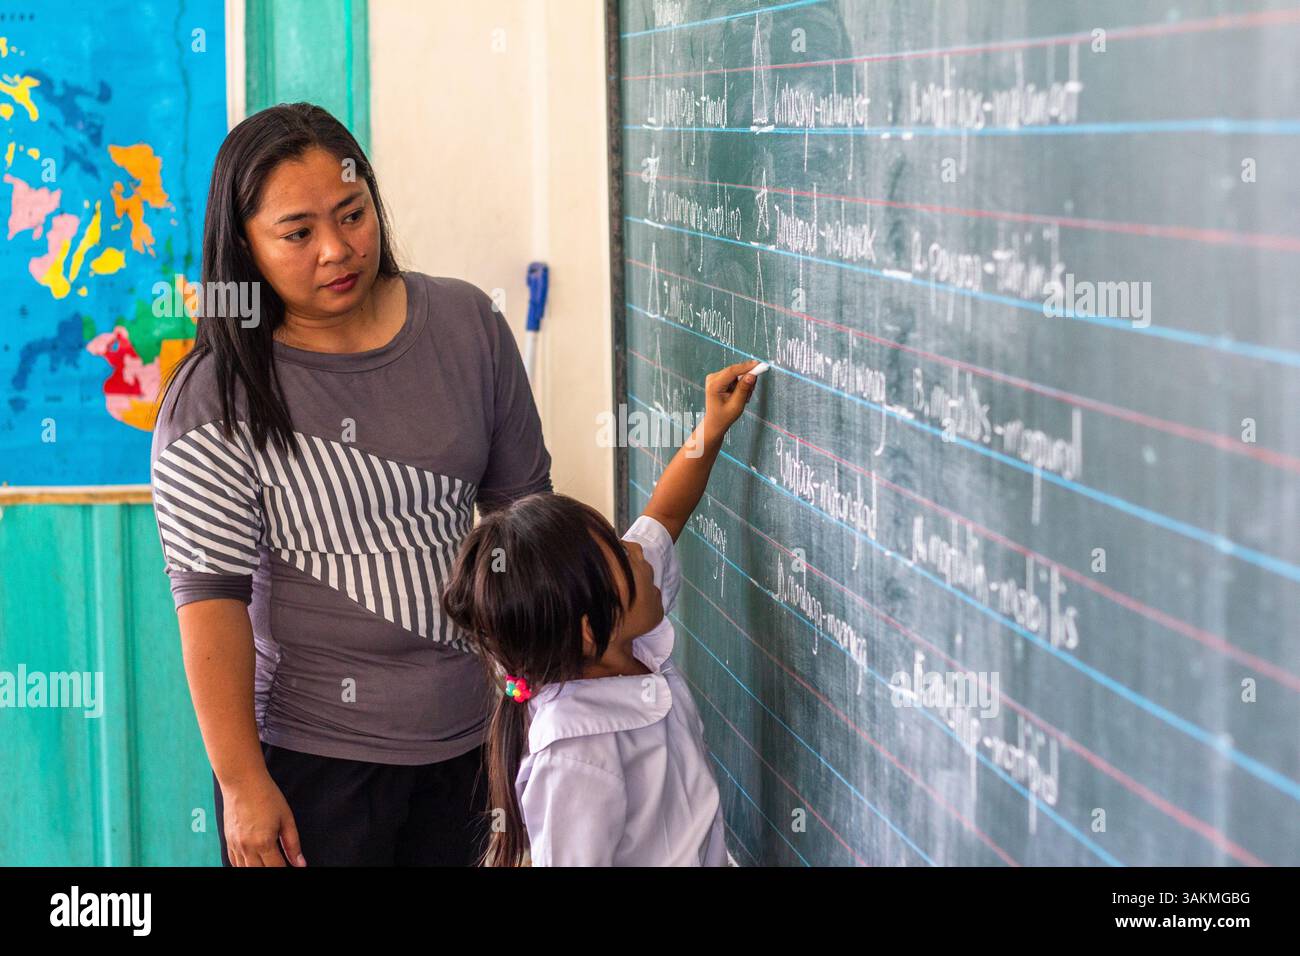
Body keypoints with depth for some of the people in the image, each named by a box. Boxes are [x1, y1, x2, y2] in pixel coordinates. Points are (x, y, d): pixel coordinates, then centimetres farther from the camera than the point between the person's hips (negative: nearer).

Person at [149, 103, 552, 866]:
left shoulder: (467, 323, -1)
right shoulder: (217, 400, -14)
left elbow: (521, 502, 9)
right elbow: (211, 597, -14)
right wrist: (242, 784, -15)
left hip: (462, 732, 4)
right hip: (309, 758, -4)